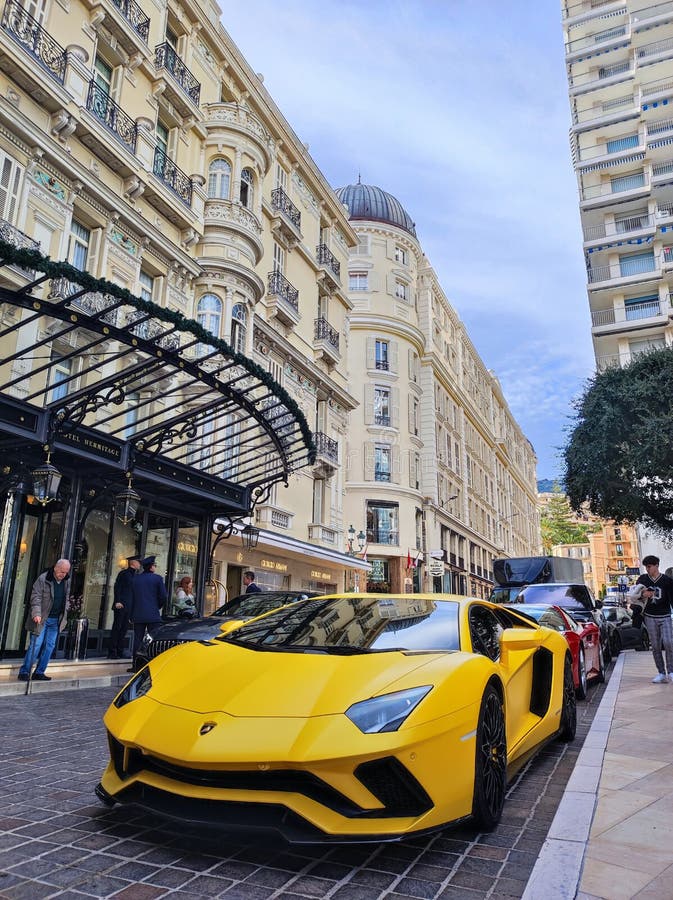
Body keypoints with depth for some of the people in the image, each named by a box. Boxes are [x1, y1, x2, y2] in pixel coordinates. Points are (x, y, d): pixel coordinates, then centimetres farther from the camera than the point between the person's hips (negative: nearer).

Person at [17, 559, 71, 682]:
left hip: (56, 621, 6)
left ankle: (39, 673, 13)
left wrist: (64, 615, 9)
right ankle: (24, 672, 3)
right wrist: (37, 614, -26)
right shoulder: (43, 579, -10)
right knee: (36, 645, -7)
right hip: (41, 619, -5)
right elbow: (35, 597, -14)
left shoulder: (67, 581, 7)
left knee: (49, 646, 5)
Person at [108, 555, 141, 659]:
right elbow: (117, 587, -11)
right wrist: (117, 601, -19)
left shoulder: (134, 575, 17)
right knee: (116, 628, -4)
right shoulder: (124, 573, -4)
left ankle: (119, 652, 12)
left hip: (128, 607, 7)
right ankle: (112, 653, -1)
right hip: (121, 606, -7)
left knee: (123, 629, 8)